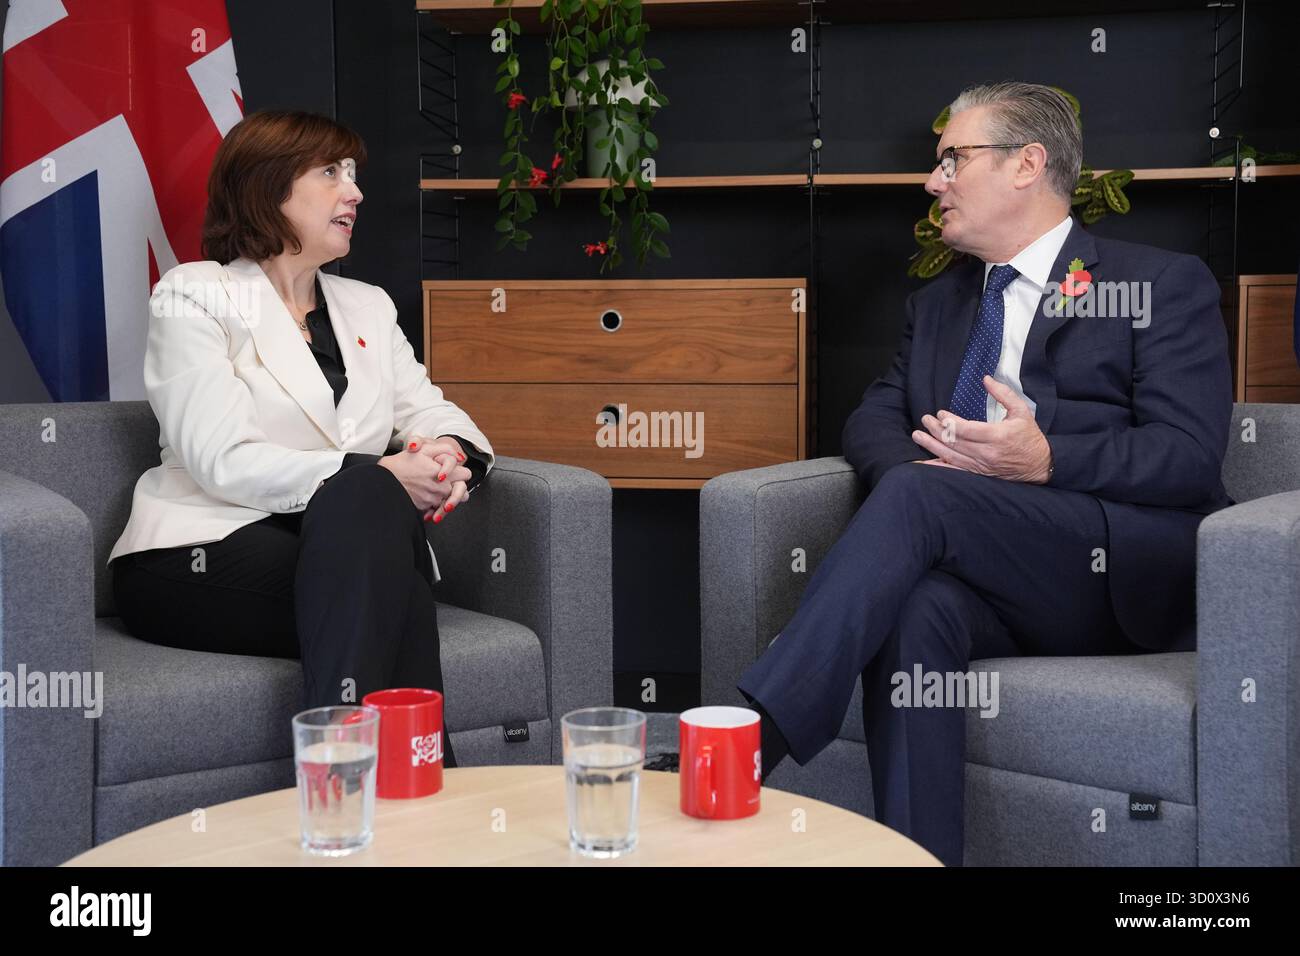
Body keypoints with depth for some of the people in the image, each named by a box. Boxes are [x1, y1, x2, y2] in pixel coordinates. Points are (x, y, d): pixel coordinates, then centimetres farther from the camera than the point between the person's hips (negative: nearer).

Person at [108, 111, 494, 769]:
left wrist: (450, 453, -13)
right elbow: (223, 461, -11)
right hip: (199, 564, -4)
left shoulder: (368, 307, 23)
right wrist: (380, 478, -21)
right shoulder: (193, 297, 2)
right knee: (370, 493, -32)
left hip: (349, 551, 5)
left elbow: (429, 411, 14)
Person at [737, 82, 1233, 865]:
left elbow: (1191, 457, -6)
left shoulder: (1165, 286, 5)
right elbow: (874, 419, 16)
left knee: (918, 496, -30)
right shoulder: (940, 304, 24)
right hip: (996, 573, 5)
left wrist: (1047, 460, -22)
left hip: (1131, 574, -4)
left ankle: (749, 743, -36)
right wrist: (909, 468, -9)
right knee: (920, 607, -33)